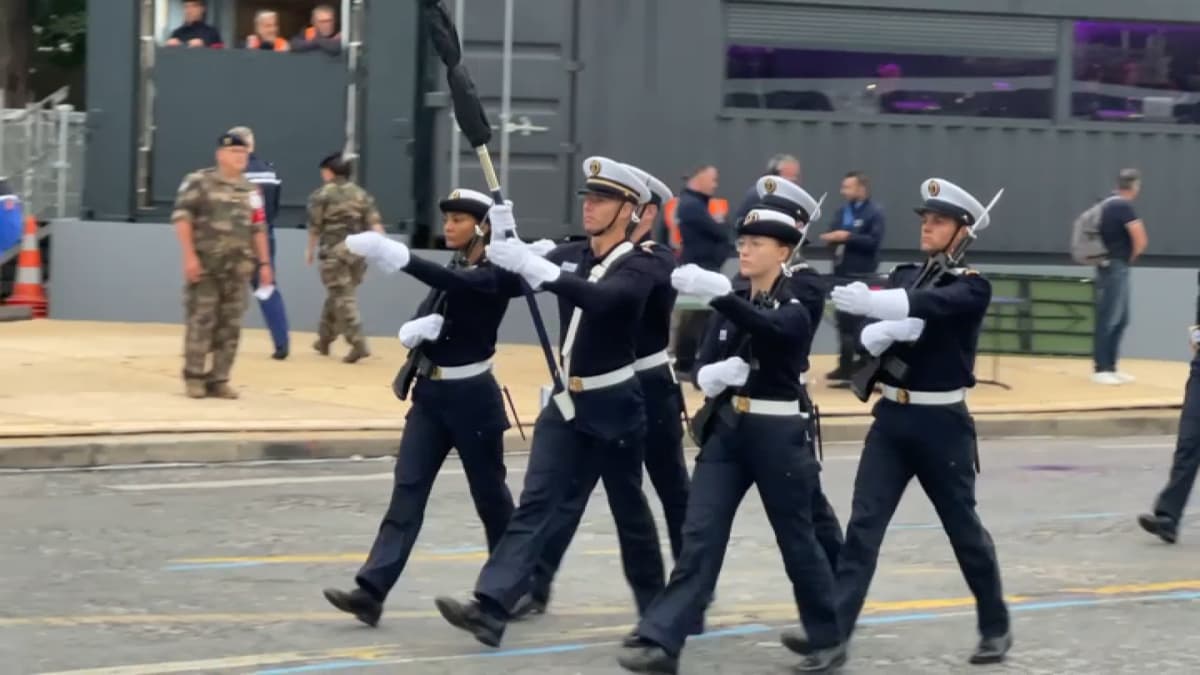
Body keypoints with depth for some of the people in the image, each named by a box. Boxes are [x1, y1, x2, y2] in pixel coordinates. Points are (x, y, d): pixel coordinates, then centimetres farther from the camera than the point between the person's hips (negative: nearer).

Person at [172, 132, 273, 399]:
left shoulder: (251, 191, 15)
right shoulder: (199, 182, -2)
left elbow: (258, 228, 17)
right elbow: (181, 218, -7)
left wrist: (264, 263, 11)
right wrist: (189, 256, -15)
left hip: (237, 268, 5)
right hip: (205, 264, -5)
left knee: (230, 326, 3)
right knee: (201, 321, -5)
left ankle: (219, 379, 10)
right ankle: (194, 376, 7)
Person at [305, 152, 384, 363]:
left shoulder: (321, 195, -2)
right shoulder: (361, 194, 12)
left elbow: (315, 226, 1)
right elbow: (375, 223, 2)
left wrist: (310, 249, 16)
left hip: (334, 251, -6)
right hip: (357, 250, 6)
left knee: (343, 298, -7)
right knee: (336, 296, 19)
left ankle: (358, 344, -19)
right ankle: (324, 339, 29)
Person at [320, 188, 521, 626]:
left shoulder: (495, 277, -11)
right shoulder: (450, 273, 12)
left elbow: (453, 282, -32)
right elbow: (414, 329, 9)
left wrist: (394, 255, -45)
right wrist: (418, 328, -17)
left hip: (471, 398, -6)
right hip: (430, 395, 6)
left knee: (490, 495, 7)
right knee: (407, 490, -4)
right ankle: (372, 591, -13)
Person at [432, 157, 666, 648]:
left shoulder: (638, 267, -13)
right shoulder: (571, 255, 8)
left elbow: (601, 299, -33)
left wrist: (533, 266, -43)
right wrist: (505, 244, -16)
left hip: (614, 405, -5)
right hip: (567, 401, 5)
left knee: (628, 510, 9)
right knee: (536, 502, -6)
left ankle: (657, 611, 27)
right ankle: (491, 608, -16)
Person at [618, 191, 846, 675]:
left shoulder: (796, 308, -9)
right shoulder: (733, 305, 10)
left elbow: (768, 327, -32)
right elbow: (705, 364, 11)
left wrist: (717, 294, -48)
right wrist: (711, 375, -14)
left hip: (778, 435, -5)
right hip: (725, 431, 5)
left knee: (796, 540, 5)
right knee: (699, 536, -4)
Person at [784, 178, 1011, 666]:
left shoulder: (972, 287, -7)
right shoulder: (903, 276, 11)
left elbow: (930, 304, -29)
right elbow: (869, 339, 2)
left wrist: (872, 302, -45)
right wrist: (886, 331, -21)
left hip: (942, 423, -4)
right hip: (891, 417, 4)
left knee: (964, 529, 7)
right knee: (863, 525, -5)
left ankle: (996, 628, 23)